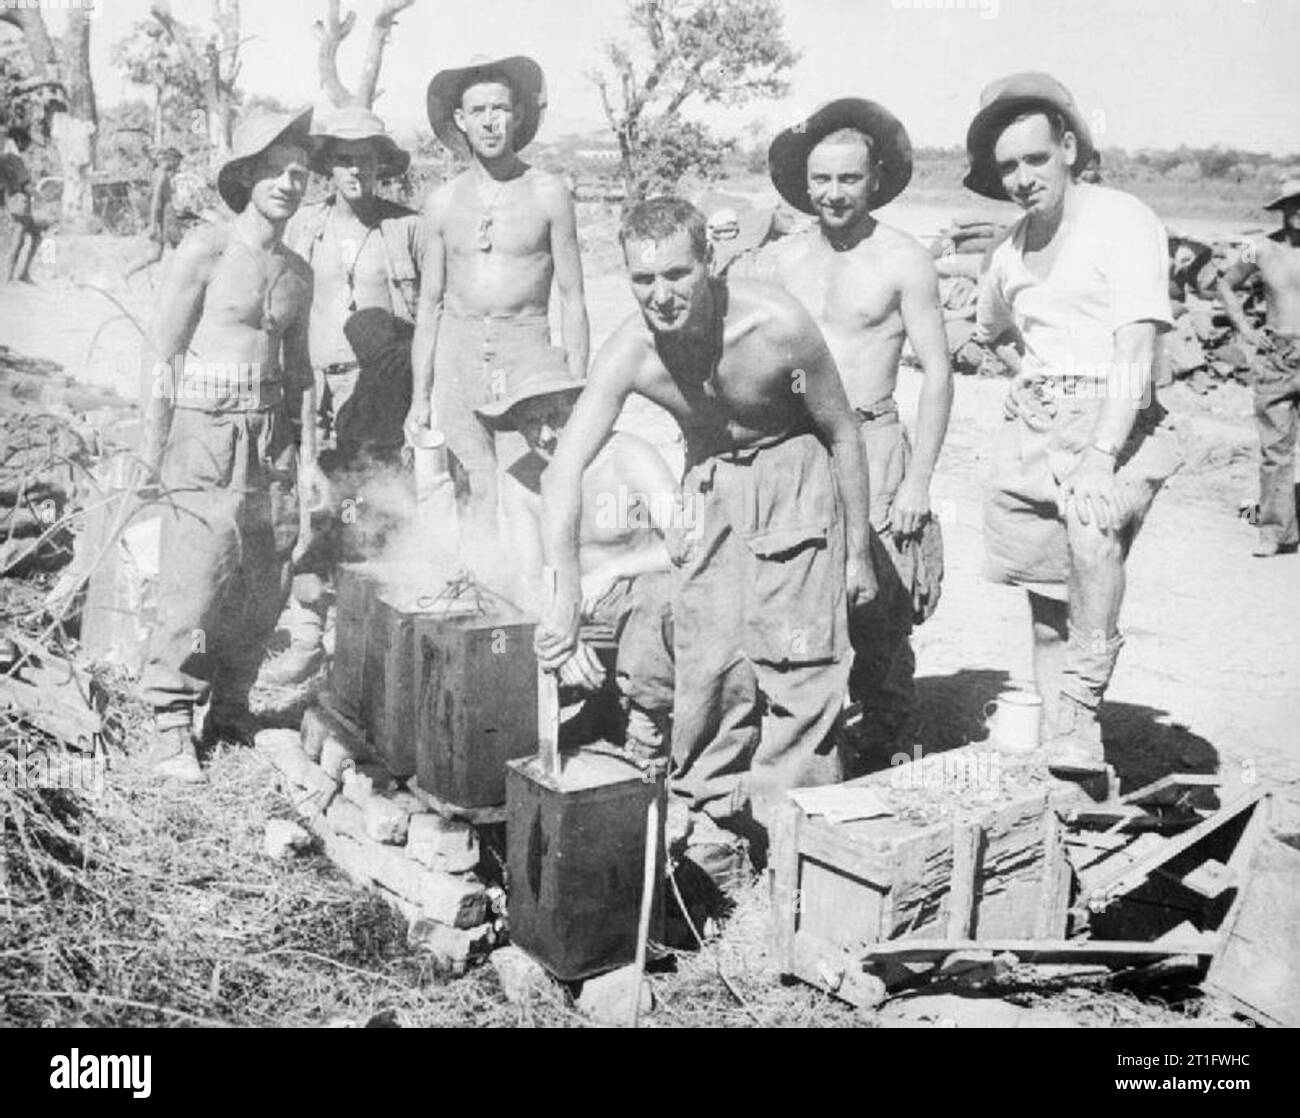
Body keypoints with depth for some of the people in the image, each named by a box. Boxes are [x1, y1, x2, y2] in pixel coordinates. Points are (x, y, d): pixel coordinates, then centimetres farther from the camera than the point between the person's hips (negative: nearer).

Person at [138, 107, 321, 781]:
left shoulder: (297, 272, 12)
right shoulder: (204, 252, -5)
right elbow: (162, 351, -6)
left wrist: (307, 456, 15)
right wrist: (153, 448, -10)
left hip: (270, 432, 6)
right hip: (205, 429, -6)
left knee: (266, 585, 6)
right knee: (197, 583, -8)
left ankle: (231, 711, 21)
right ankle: (170, 726, 4)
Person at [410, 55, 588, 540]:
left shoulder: (548, 194, 1)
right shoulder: (442, 203, 8)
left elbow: (572, 297, 3)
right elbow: (429, 303, 13)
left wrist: (577, 387, -3)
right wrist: (420, 395, 9)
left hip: (525, 346, -2)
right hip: (458, 350, 2)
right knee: (477, 492, 0)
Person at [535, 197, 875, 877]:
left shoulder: (777, 325, -27)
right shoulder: (629, 355, -22)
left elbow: (841, 432, -12)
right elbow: (563, 469, -29)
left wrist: (858, 552, -7)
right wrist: (565, 597, -41)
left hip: (793, 471, -2)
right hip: (709, 483, 3)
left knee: (797, 657, -8)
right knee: (707, 664, 1)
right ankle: (706, 839, 17)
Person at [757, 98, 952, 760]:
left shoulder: (904, 262, 1)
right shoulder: (777, 261, 11)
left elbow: (938, 375, -1)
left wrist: (917, 481, -7)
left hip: (871, 446, -3)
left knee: (878, 607, -5)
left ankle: (884, 747, 12)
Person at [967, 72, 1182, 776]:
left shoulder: (1123, 221, -6)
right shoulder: (1012, 251, 15)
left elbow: (1137, 349, -17)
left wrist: (1103, 453, -26)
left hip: (1112, 419, -6)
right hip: (1031, 425, 6)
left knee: (1092, 519, -36)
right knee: (1046, 598, 4)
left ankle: (1082, 712, -27)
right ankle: (1056, 747, 15)